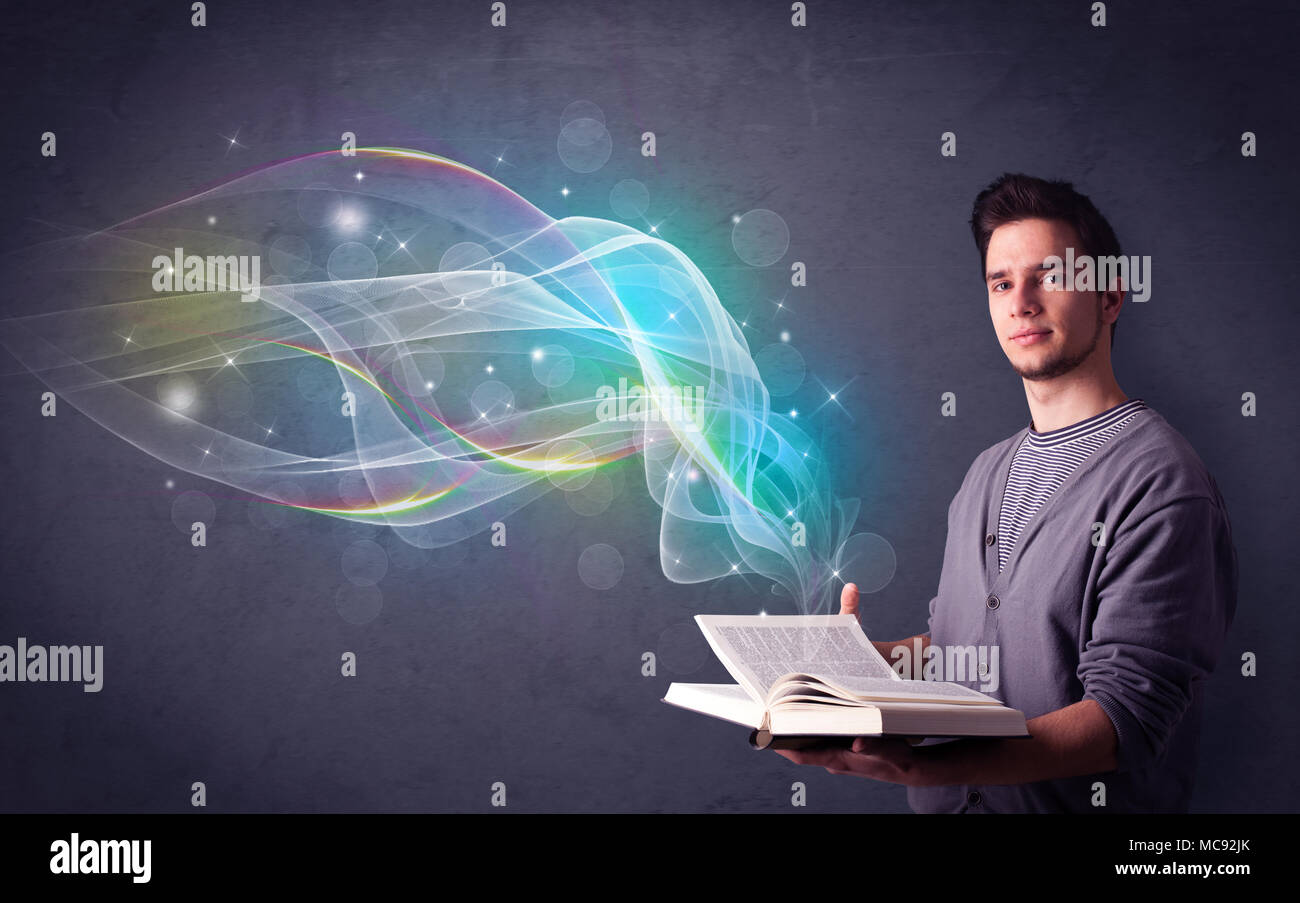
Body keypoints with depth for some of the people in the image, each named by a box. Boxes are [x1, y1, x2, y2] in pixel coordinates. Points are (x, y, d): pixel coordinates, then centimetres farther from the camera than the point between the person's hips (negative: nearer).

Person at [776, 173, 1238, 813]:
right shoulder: (990, 472, 10)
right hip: (950, 800, 6)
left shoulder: (1160, 483, -15)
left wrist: (917, 766, -34)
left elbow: (1130, 717, -22)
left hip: (1074, 803, -6)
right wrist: (865, 658, -3)